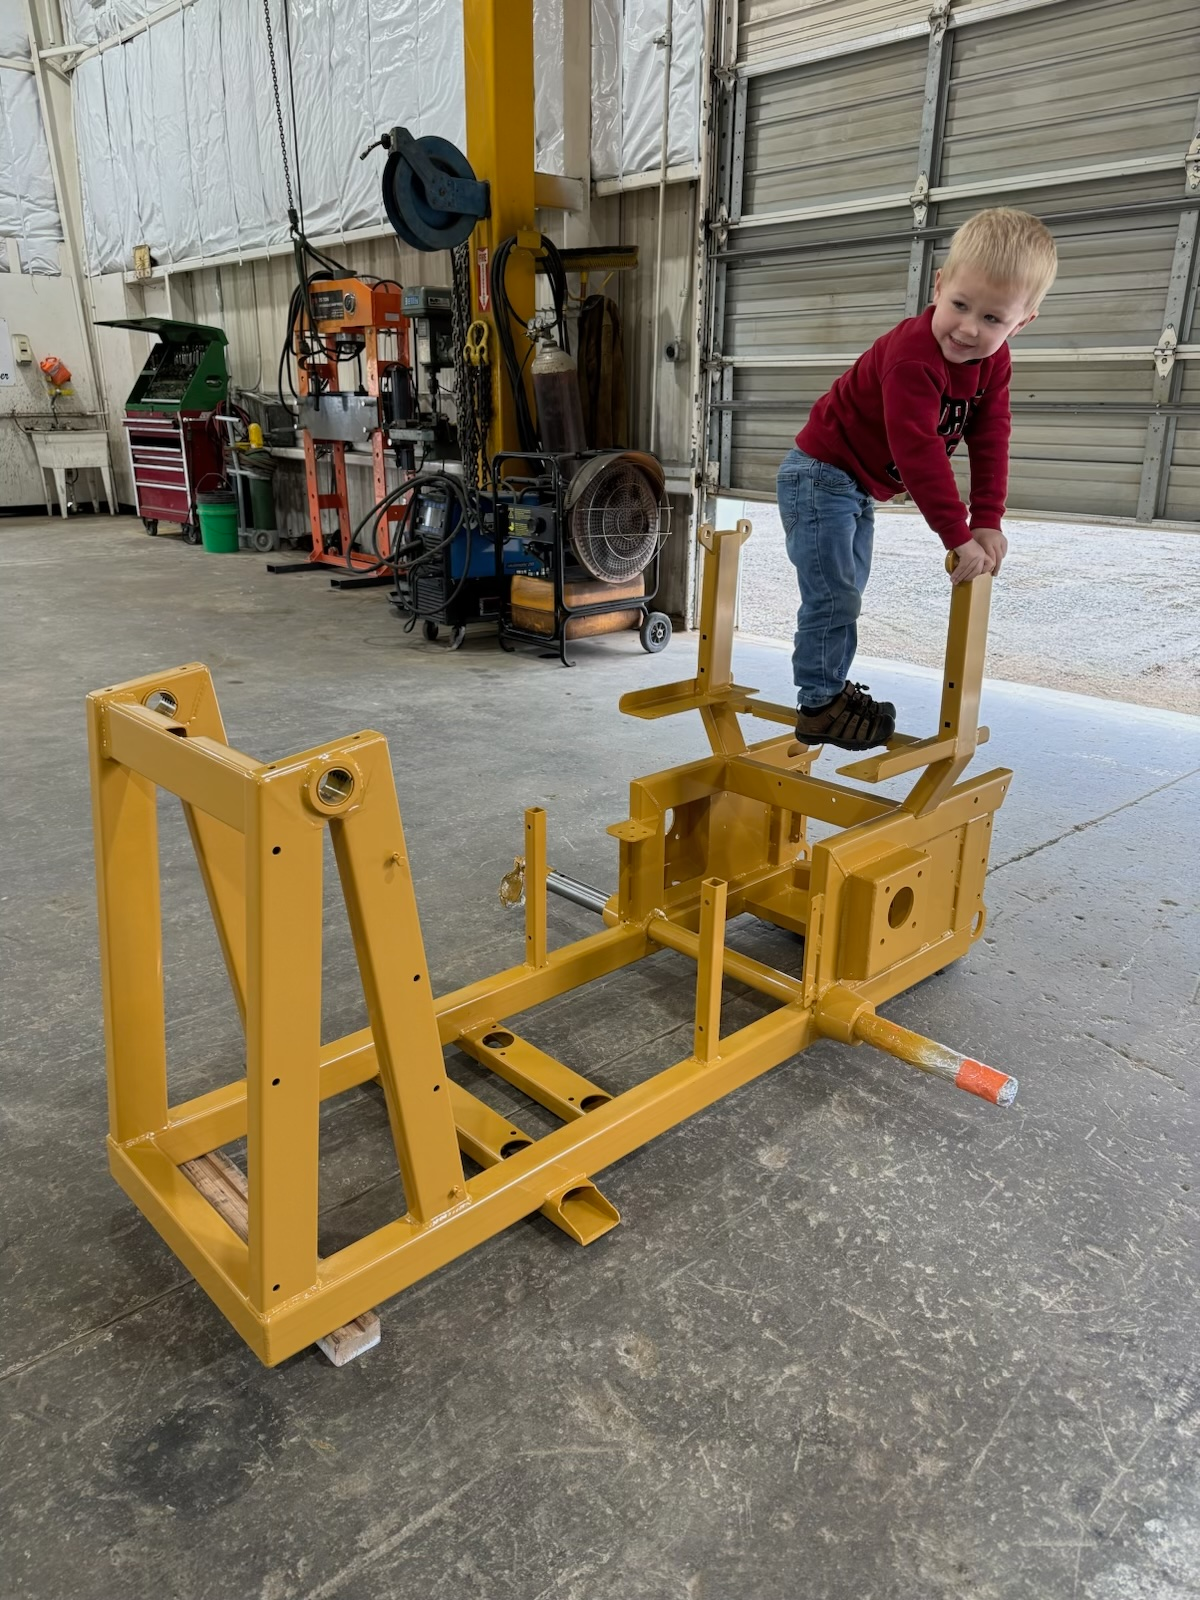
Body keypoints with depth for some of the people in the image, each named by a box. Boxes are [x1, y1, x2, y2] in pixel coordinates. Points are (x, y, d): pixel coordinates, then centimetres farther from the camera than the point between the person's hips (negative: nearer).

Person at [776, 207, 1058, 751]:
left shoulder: (993, 360, -4)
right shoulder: (912, 356, -30)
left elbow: (990, 440, -3)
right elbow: (919, 454, -35)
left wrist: (988, 521, -12)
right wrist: (958, 537, -34)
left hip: (861, 486, 9)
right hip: (820, 476, -9)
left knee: (848, 593, 16)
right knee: (832, 596, -13)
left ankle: (833, 686, 28)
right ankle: (818, 704, -4)